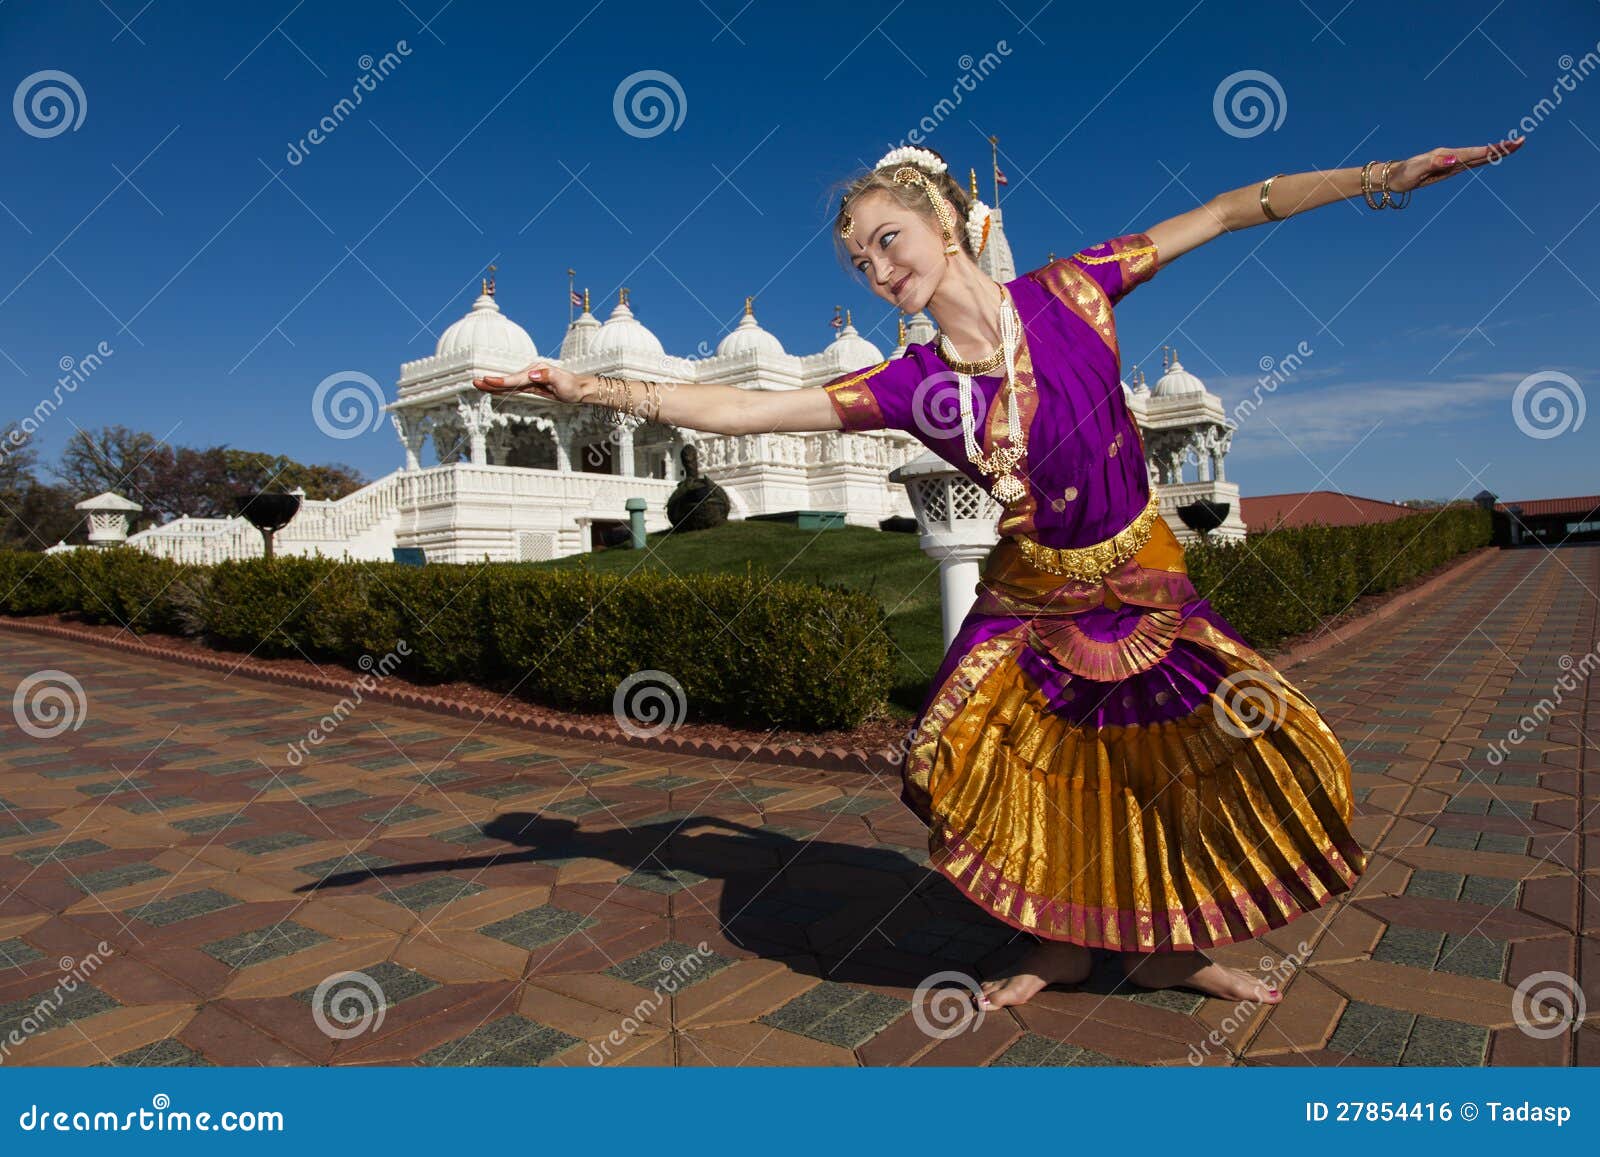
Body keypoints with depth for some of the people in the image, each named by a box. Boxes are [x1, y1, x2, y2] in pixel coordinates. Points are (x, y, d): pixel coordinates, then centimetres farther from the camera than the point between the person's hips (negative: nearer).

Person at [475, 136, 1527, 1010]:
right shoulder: (911, 387, -13)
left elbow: (1222, 214, -3)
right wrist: (593, 387, -22)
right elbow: (739, 409, -17)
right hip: (1033, 596, 0)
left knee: (1194, 757, 2)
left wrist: (1382, 175, -3)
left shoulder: (1068, 294, -12)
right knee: (1018, 762, -2)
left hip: (1143, 580, 0)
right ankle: (1064, 944, 26)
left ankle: (1170, 947, 27)